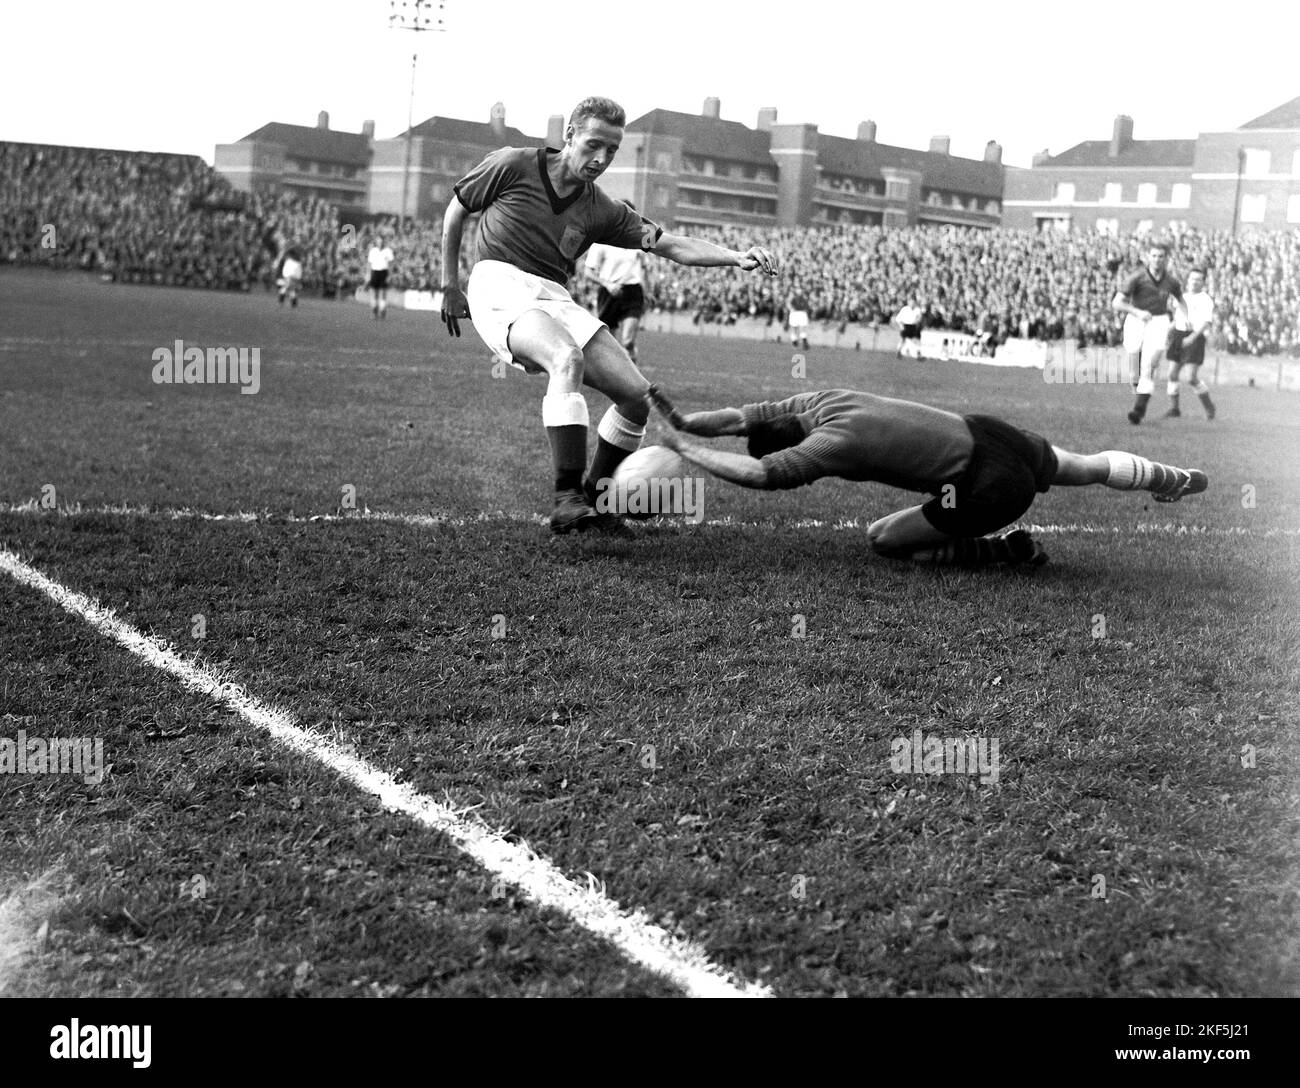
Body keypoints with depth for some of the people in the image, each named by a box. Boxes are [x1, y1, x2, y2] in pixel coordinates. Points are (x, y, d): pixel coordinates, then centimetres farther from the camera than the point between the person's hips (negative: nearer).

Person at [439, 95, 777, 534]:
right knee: (567, 359, -36)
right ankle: (567, 498, -41)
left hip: (556, 298, 6)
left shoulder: (601, 211, 10)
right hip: (501, 286, -5)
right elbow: (456, 210, 12)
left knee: (636, 395, -9)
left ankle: (594, 496, 11)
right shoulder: (512, 165, -1)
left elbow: (671, 244, 4)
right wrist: (450, 286, 10)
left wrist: (736, 257, -10)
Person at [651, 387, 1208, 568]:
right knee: (1088, 466, 34)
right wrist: (686, 421, -4)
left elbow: (759, 473, -32)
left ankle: (1011, 550, 2)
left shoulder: (832, 444, -23)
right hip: (989, 433, 9)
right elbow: (745, 415, 5)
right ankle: (1177, 479, 55)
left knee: (883, 539, 0)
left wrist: (686, 449, -25)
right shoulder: (822, 399, -1)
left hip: (988, 489, -9)